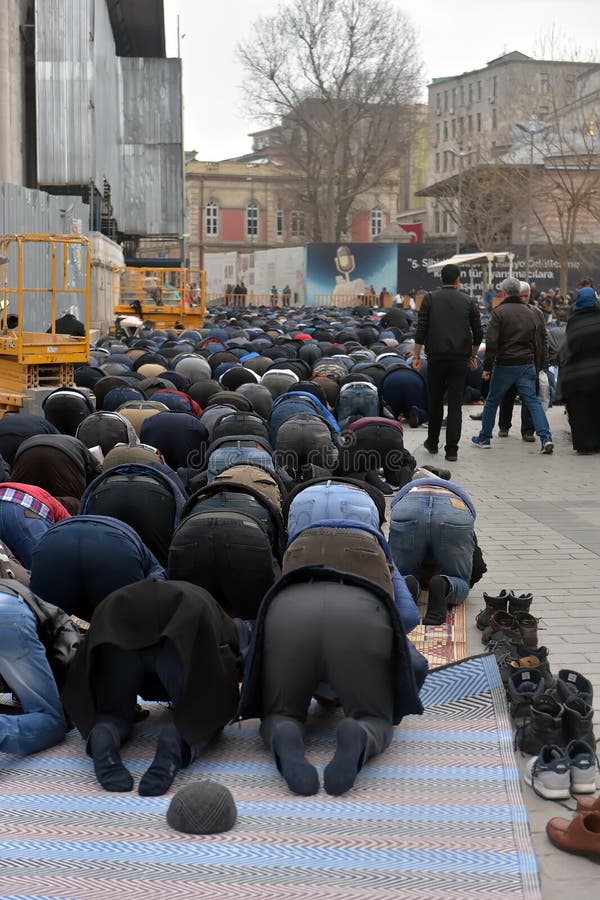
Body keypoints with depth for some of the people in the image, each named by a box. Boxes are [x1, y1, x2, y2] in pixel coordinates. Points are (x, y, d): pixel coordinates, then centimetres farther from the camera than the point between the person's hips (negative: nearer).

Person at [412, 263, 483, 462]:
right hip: (460, 359, 0)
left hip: (436, 357, 0)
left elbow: (421, 330, -3)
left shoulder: (430, 299, 3)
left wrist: (417, 356, 2)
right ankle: (451, 449, -3)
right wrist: (473, 356, 20)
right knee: (455, 404, 1)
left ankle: (432, 443, 25)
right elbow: (478, 333, 7)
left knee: (435, 400, 15)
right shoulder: (468, 301, 6)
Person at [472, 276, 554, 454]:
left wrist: (487, 367, -10)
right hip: (527, 364, 4)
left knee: (492, 401, 10)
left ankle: (484, 438, 19)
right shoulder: (529, 313, 11)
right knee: (533, 400, 2)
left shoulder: (499, 312, -8)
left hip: (505, 364, -4)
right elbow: (535, 342, 17)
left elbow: (491, 343, -13)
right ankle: (545, 437, -12)